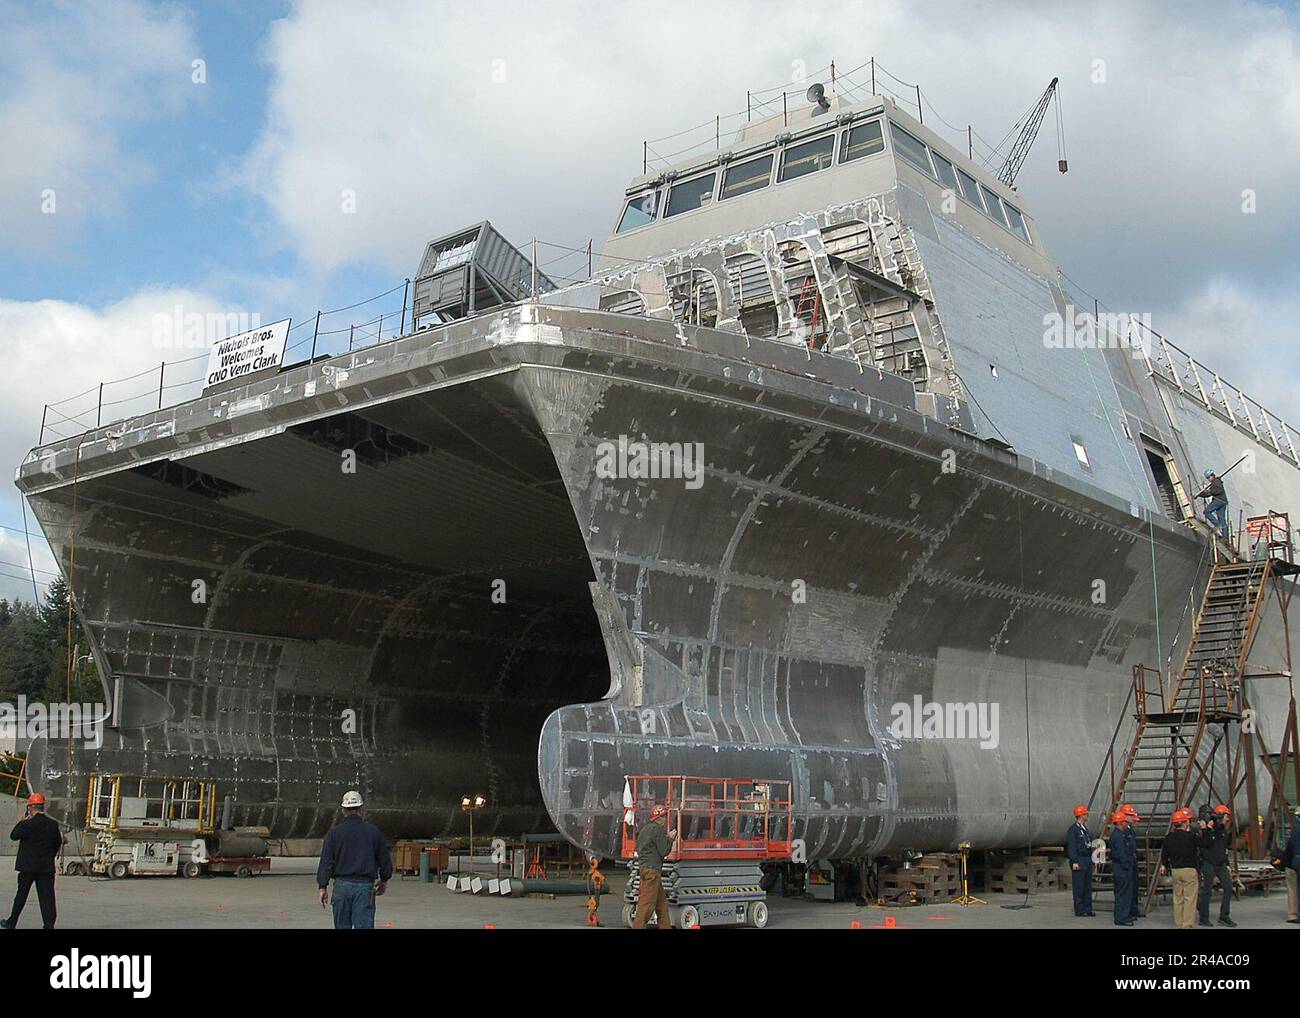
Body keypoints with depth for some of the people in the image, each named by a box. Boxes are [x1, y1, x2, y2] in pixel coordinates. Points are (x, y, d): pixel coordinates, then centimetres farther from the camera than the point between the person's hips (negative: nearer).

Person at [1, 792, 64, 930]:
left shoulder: (28, 824, -13)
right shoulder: (53, 824, 2)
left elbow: (13, 836, -5)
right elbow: (58, 843, 10)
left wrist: (21, 821, 6)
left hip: (28, 866, -3)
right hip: (47, 867, 3)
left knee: (21, 894, 12)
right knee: (47, 895, 1)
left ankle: (11, 923, 25)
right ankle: (49, 924, -6)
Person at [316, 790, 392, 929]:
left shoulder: (334, 832, 0)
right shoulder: (373, 831, 3)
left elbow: (326, 862, -3)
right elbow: (385, 859, 10)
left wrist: (323, 887, 3)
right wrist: (384, 880, 25)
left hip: (342, 885, 1)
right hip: (365, 886, 0)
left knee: (342, 926, 12)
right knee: (364, 925, -4)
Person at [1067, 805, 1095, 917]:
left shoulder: (1085, 828, 15)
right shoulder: (1073, 829, -11)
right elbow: (1071, 847, -15)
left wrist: (1091, 860, 18)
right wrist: (1074, 862, -20)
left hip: (1087, 860, 9)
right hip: (1079, 861, -9)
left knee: (1088, 886, 10)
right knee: (1079, 886, -4)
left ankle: (1087, 909, 16)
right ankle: (1079, 910, 1)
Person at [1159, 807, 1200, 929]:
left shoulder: (1169, 837, 3)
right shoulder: (1190, 836, -14)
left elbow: (1164, 853, 12)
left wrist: (1163, 865, 29)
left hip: (1175, 870, 6)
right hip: (1189, 870, -6)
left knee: (1178, 899, 13)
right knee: (1189, 899, -2)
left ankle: (1178, 925, 16)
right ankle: (1187, 925, -4)